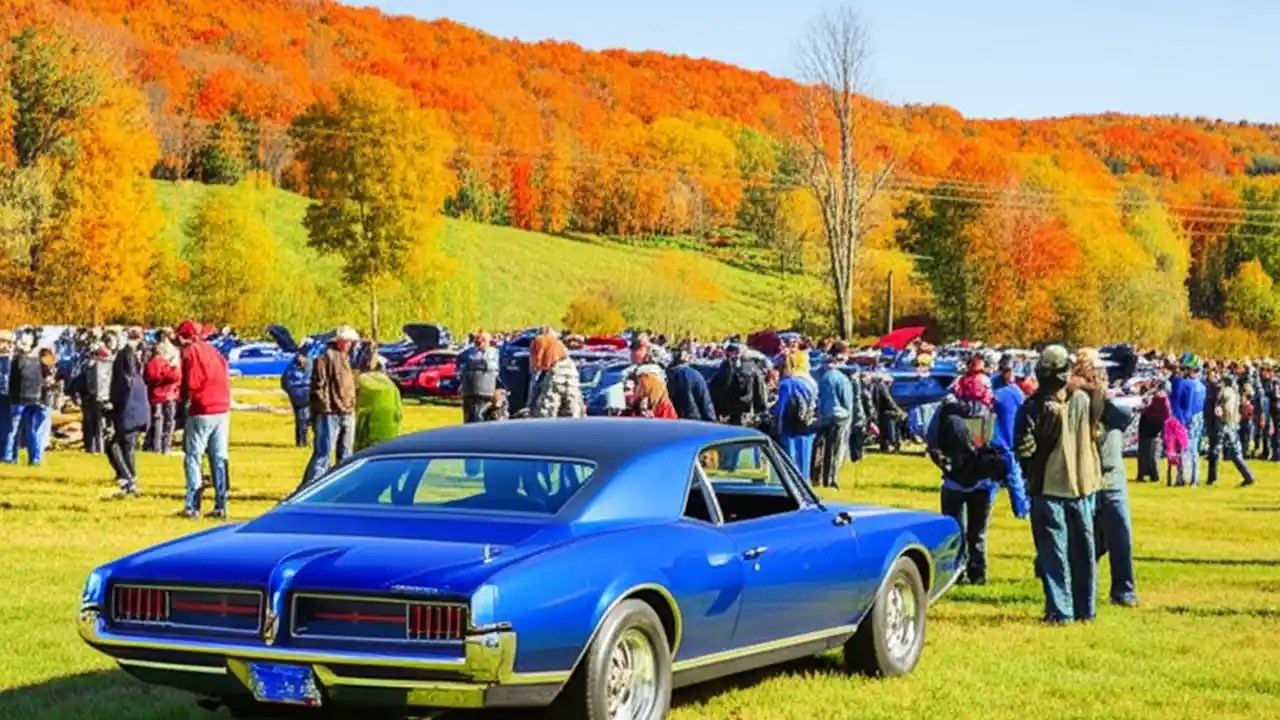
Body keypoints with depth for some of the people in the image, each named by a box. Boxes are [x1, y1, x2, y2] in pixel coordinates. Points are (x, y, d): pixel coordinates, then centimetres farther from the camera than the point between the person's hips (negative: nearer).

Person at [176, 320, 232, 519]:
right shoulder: (213, 351, 16)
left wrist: (184, 397, 6)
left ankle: (192, 506, -5)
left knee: (192, 458, 0)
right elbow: (225, 380, 13)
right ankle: (220, 506, 6)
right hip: (222, 410, 7)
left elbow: (190, 384, -11)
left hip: (202, 412, -7)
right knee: (219, 459, 8)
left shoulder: (191, 352, -6)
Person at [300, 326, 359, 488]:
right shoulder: (326, 358, -9)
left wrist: (352, 406, 17)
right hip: (330, 414, -9)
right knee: (323, 453, -11)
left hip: (348, 414, 9)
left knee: (345, 454, 13)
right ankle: (308, 488, -10)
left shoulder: (346, 359, 19)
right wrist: (324, 408, -19)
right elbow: (318, 386, -15)